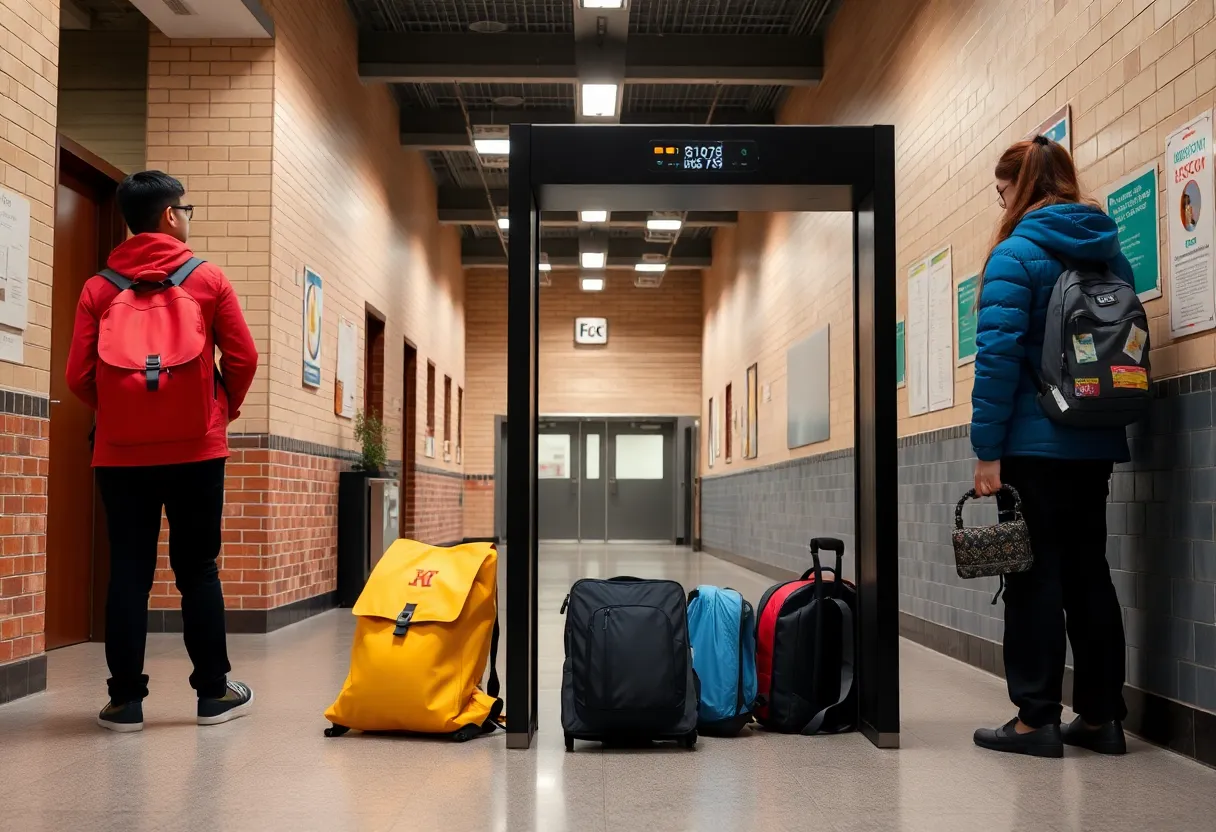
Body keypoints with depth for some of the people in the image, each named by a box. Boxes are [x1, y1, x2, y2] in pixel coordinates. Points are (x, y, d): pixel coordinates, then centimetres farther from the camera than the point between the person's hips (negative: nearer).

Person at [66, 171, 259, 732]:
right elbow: (243, 358, -1)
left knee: (128, 571, 6)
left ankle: (126, 699, 8)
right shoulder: (207, 279, -1)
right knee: (197, 569, 7)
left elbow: (79, 376, -1)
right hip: (195, 449, -1)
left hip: (120, 453, 1)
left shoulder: (98, 289, 2)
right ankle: (213, 692, 13)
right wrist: (224, 409, 16)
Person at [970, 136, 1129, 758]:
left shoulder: (1017, 255, -11)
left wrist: (987, 449, -14)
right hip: (1097, 444, 7)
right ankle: (1101, 716, 17)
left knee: (1034, 577, -1)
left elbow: (999, 356, -17)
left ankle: (1036, 719, 3)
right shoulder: (1110, 255, 12)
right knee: (1089, 572, 12)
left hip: (1035, 445, -7)